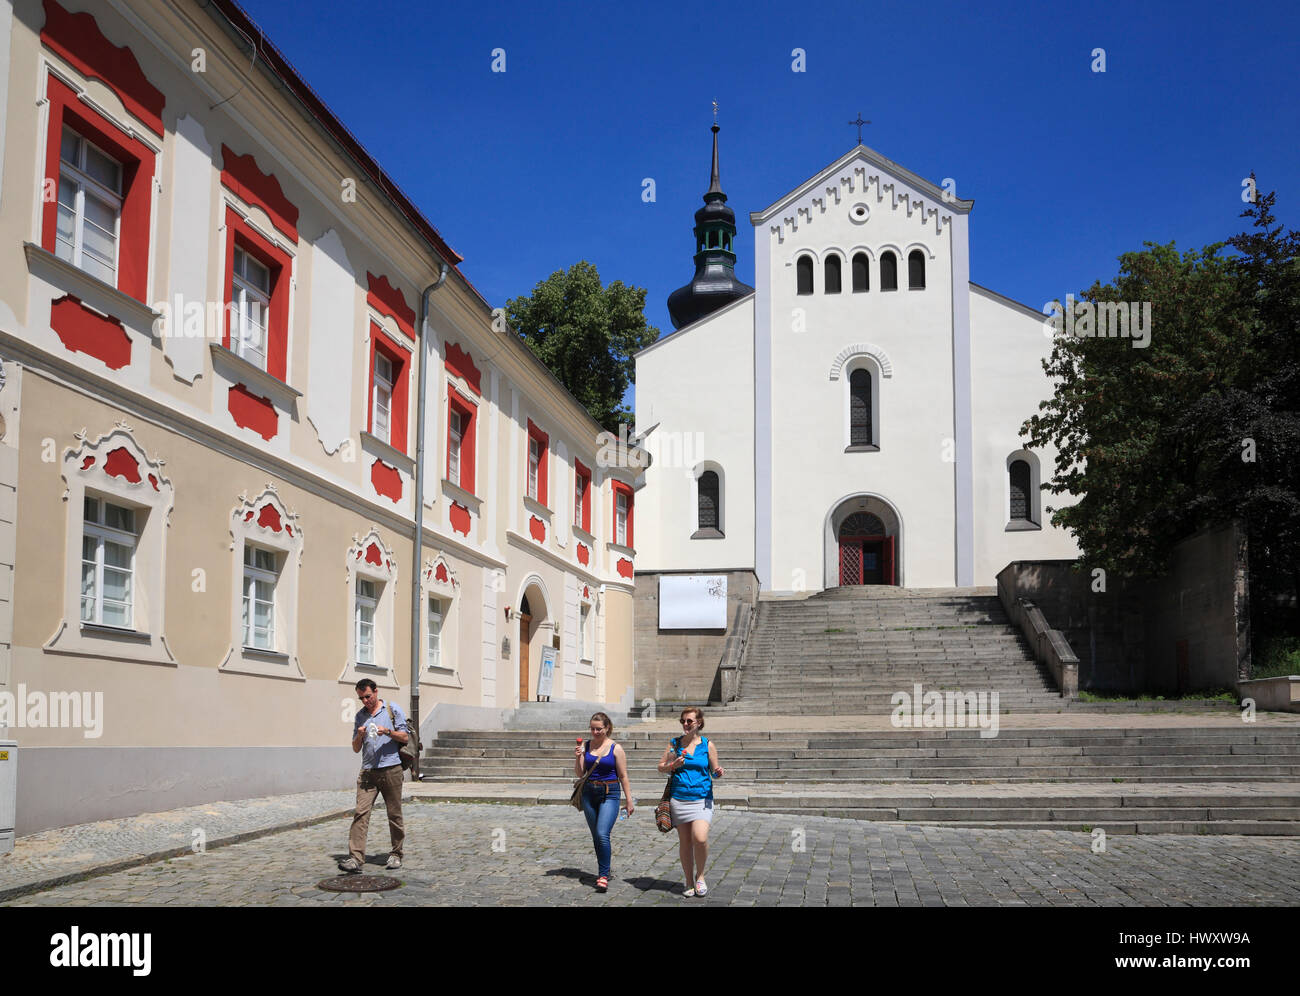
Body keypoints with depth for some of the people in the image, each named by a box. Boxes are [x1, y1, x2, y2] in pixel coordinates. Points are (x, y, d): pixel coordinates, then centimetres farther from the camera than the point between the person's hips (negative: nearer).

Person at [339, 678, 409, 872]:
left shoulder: (393, 709, 6)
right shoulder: (360, 715, 17)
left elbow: (404, 737, 4)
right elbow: (356, 749, 17)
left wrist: (388, 732, -13)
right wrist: (360, 736, -4)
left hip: (391, 768, -3)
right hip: (368, 771, 3)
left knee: (394, 813, 2)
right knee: (361, 812, -11)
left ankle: (396, 854, 15)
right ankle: (355, 858, -17)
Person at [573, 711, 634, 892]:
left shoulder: (616, 748, -4)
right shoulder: (585, 746, 5)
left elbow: (623, 776, -1)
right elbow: (580, 773, 7)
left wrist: (628, 800, -2)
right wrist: (577, 758, -11)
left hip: (610, 794, -4)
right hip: (589, 793, 4)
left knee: (602, 834, -17)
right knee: (596, 836, 12)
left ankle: (603, 876, -15)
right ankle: (603, 870, 26)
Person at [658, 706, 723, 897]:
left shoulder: (708, 745, 4)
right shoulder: (675, 744, 7)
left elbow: (714, 771, 10)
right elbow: (661, 768, 11)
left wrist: (718, 773, -13)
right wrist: (674, 765, -8)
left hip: (702, 798, -2)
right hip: (679, 798, 2)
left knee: (700, 838, -18)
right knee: (684, 842, 5)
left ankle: (700, 876, 5)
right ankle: (689, 882, 20)